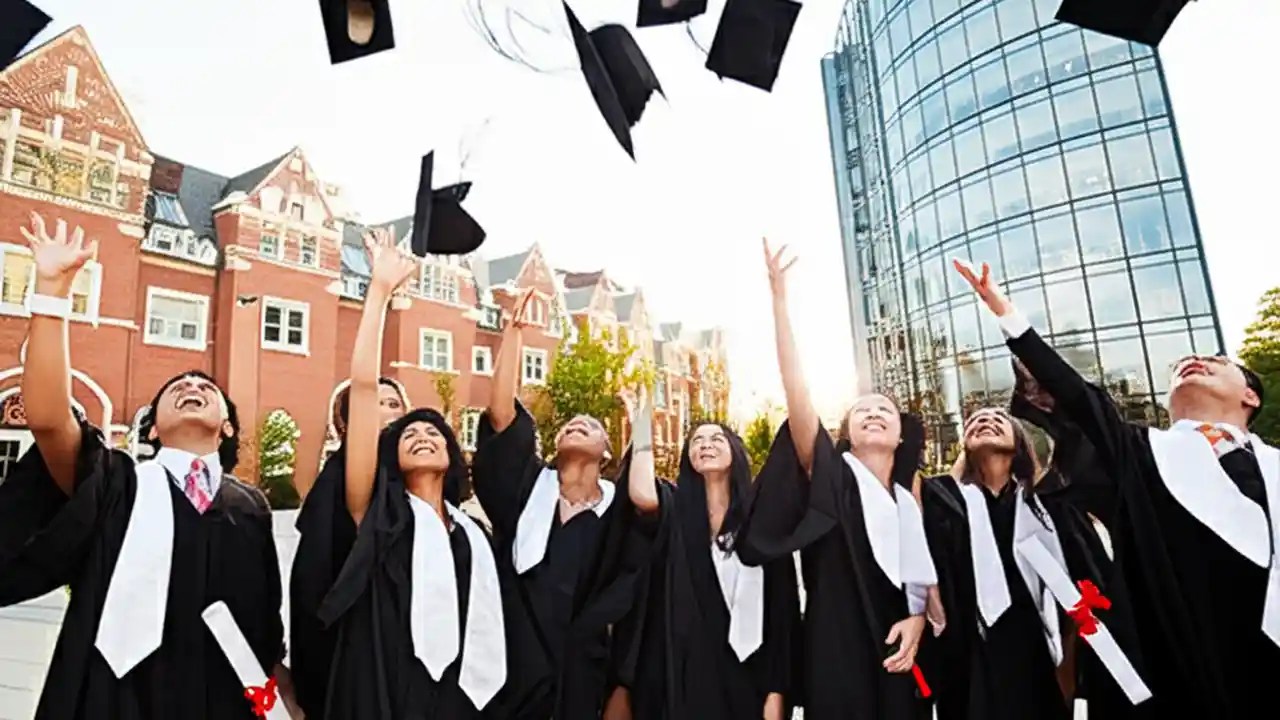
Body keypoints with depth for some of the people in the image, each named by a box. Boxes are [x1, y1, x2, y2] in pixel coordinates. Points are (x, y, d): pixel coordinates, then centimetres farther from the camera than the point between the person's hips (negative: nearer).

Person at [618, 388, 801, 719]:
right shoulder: (675, 507, 1)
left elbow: (780, 606, -1)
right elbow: (642, 495, -23)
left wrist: (776, 691, -6)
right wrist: (643, 415, -13)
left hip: (743, 673, 0)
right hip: (681, 671, 0)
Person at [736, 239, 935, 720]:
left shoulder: (909, 503, 9)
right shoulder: (831, 479, -6)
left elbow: (925, 585, 19)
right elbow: (796, 391, -18)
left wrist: (917, 620, -5)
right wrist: (779, 298, -23)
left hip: (900, 665, 5)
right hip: (838, 661, -5)